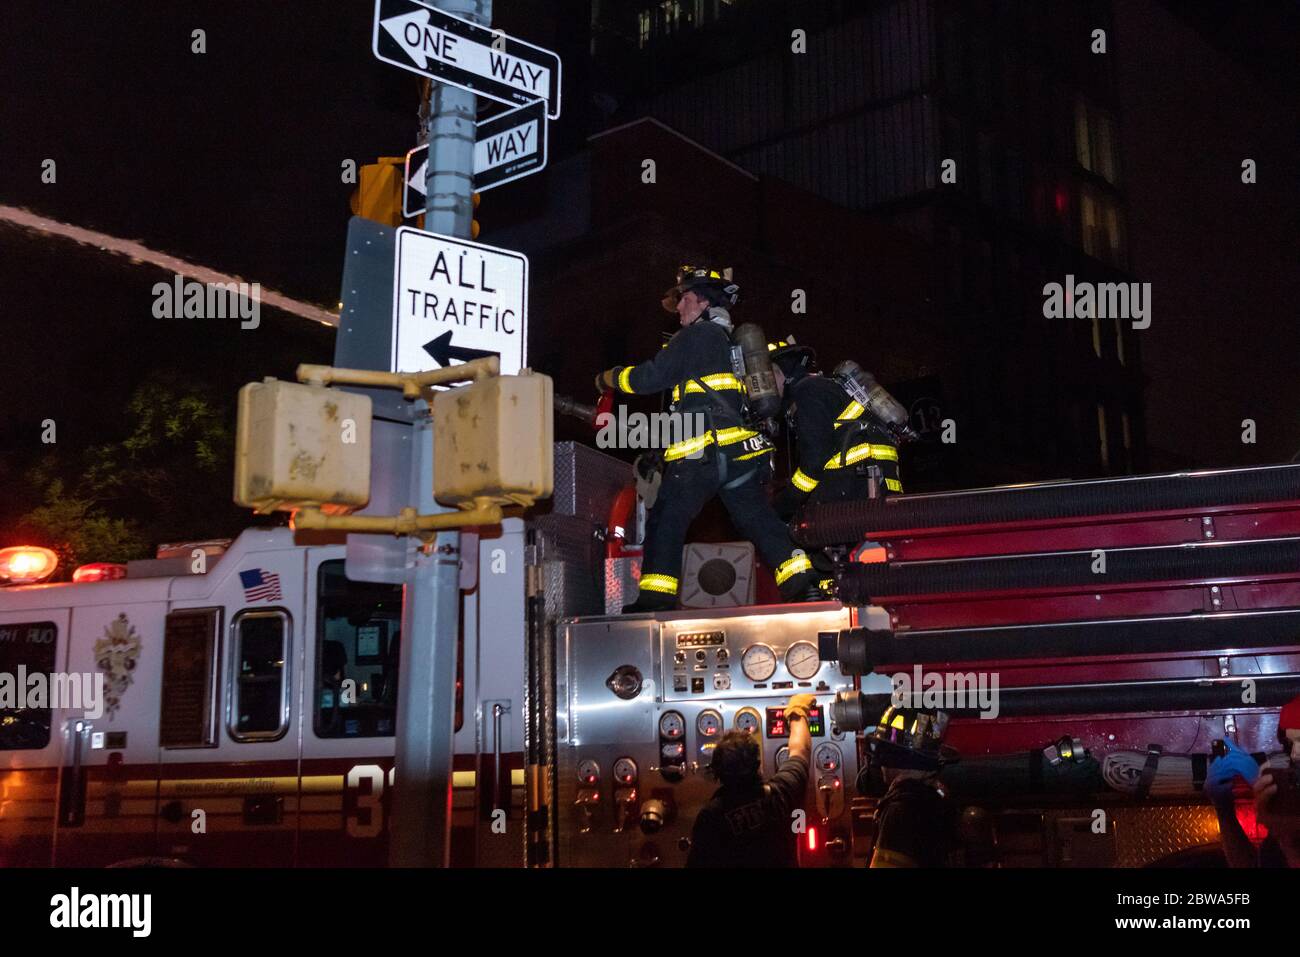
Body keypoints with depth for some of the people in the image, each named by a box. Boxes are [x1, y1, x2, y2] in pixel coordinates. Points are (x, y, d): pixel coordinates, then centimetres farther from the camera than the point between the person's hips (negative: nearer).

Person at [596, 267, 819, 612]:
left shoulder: (695, 336, -1)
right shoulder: (734, 342, 25)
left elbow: (650, 377, -4)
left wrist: (607, 378, 11)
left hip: (703, 450, -8)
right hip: (744, 450, 8)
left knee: (667, 520, -3)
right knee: (758, 519, 9)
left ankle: (656, 597, -7)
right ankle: (803, 586, 1)